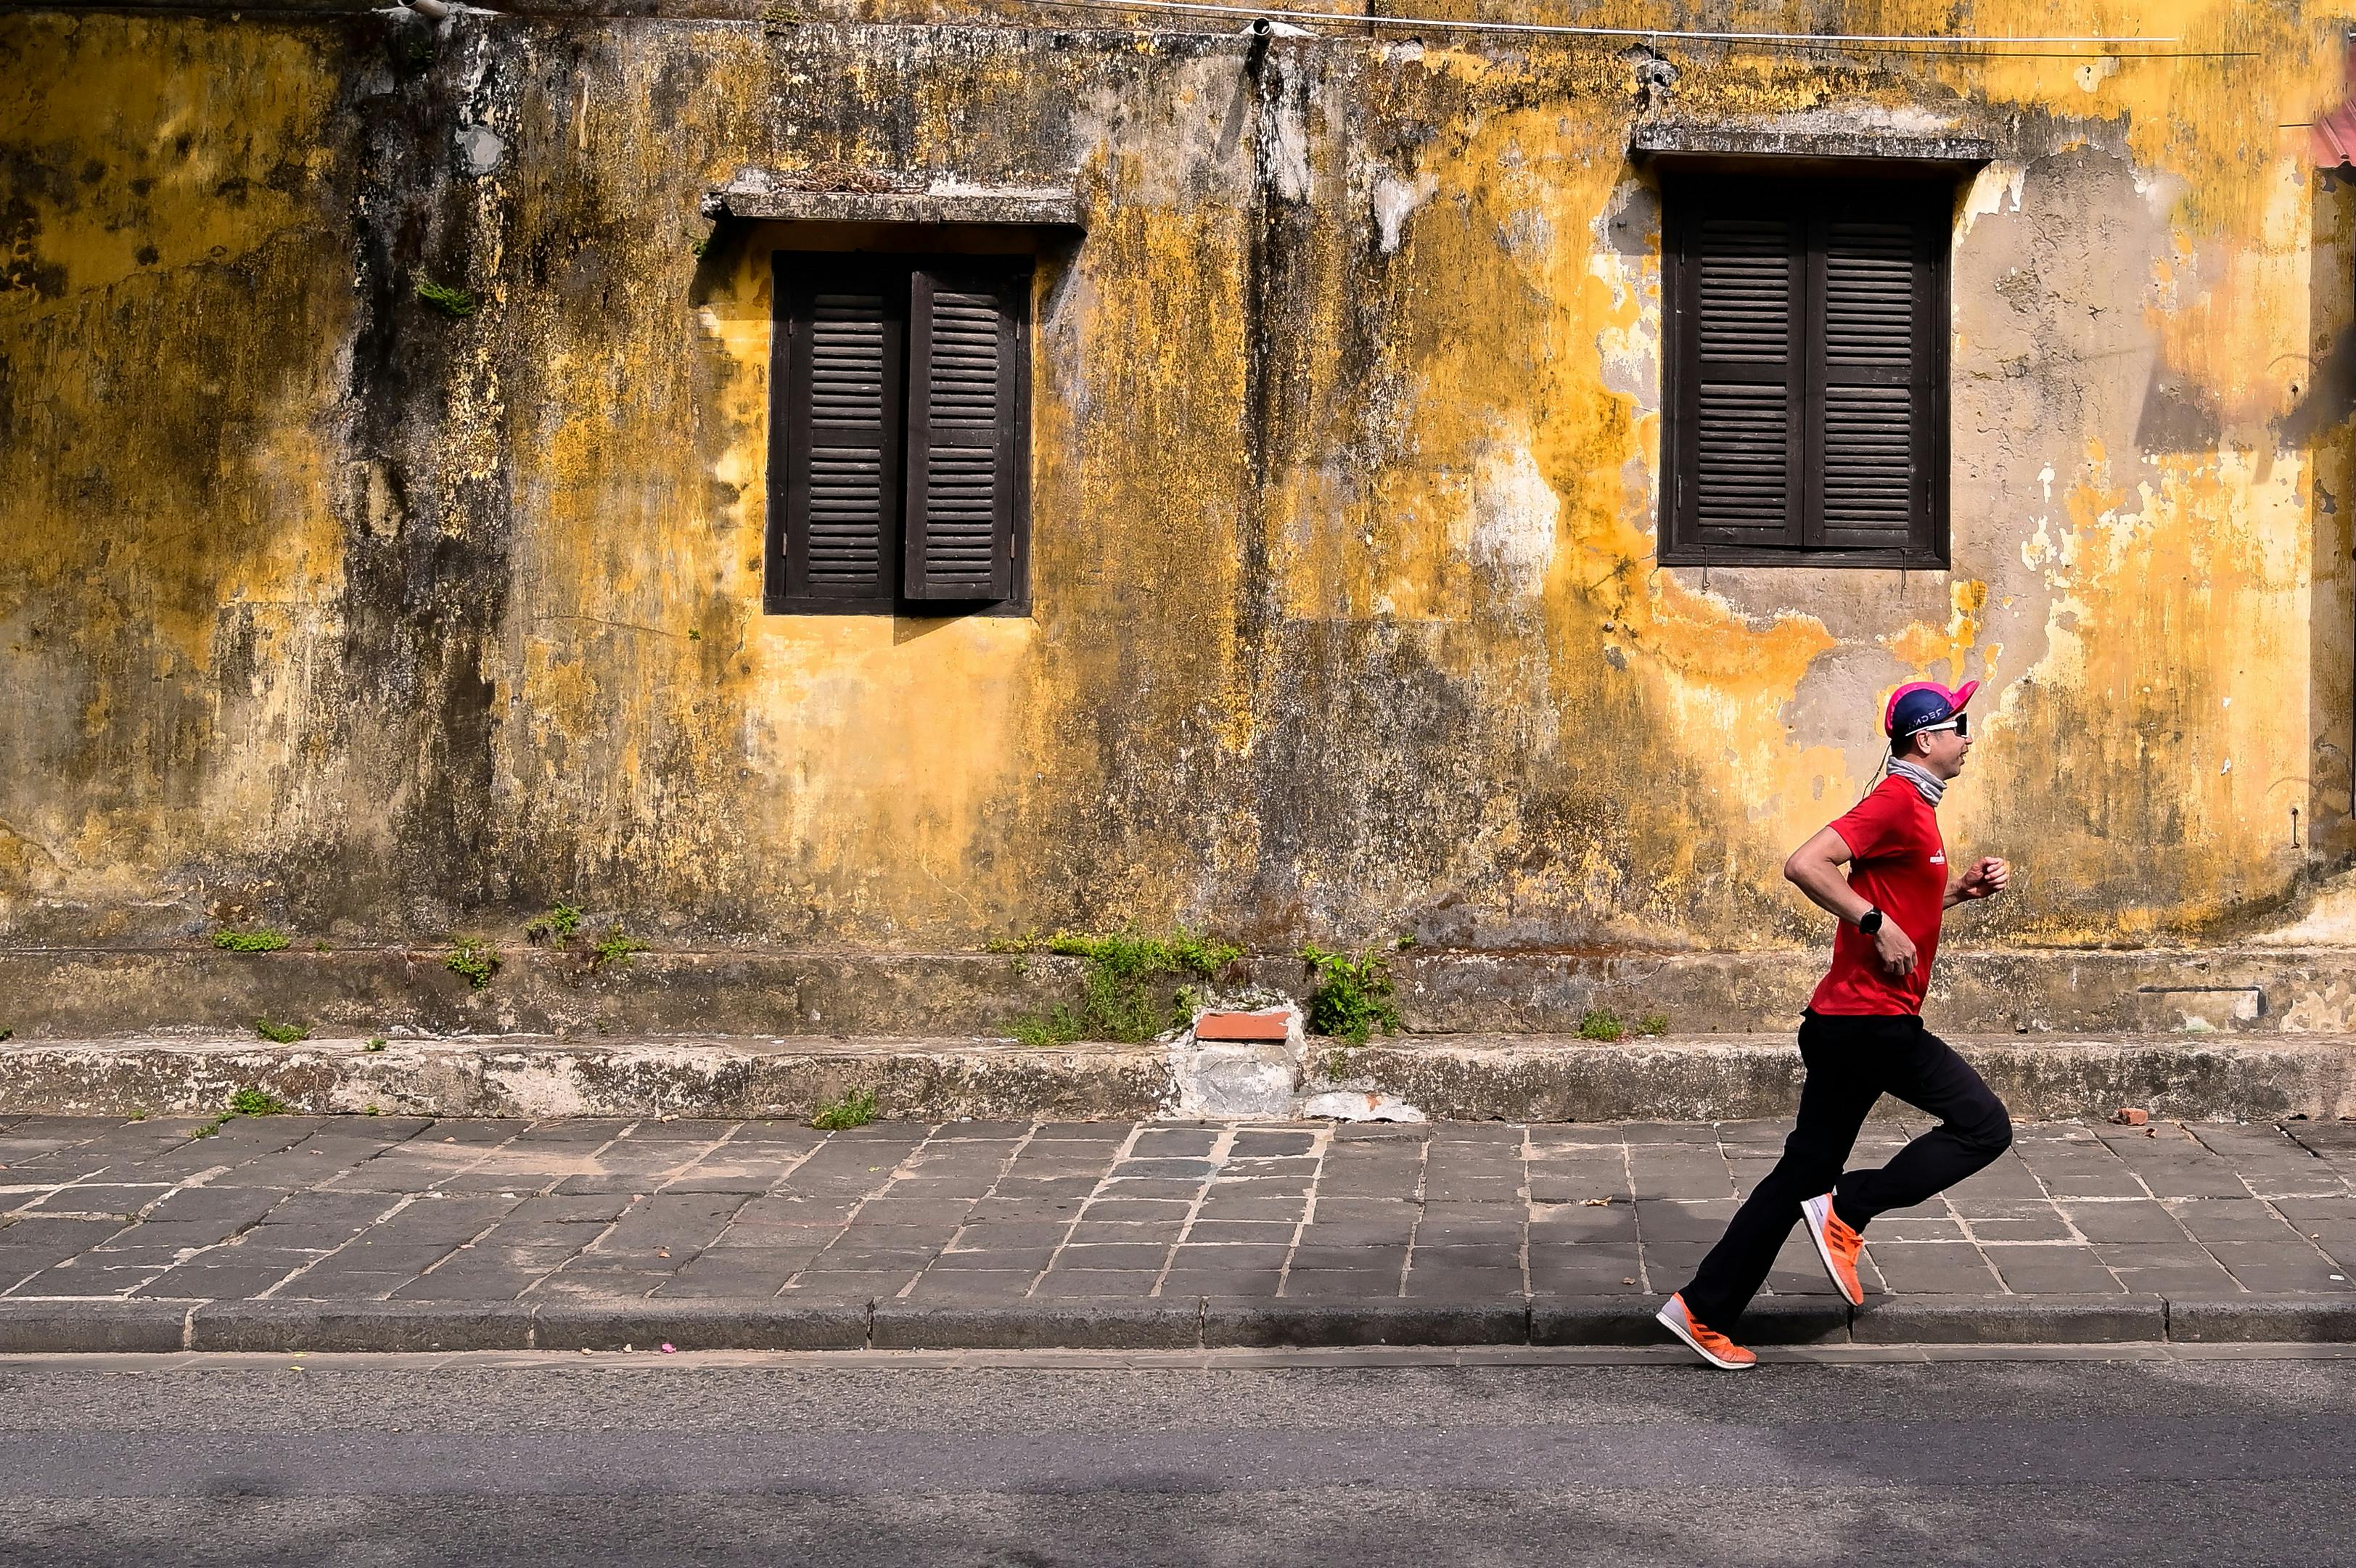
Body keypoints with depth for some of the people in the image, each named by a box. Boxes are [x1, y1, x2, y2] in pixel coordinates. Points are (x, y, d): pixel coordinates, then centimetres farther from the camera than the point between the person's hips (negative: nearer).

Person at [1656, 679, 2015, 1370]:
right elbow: (1805, 864, -25)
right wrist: (1878, 925, -22)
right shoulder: (1897, 801, -13)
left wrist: (1963, 887, 15)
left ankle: (1704, 1310, 11)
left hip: (1841, 1024, 10)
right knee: (1985, 1126, 0)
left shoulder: (1913, 807, 18)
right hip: (1872, 1019, -10)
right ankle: (1849, 1209, -3)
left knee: (1806, 1171, 10)